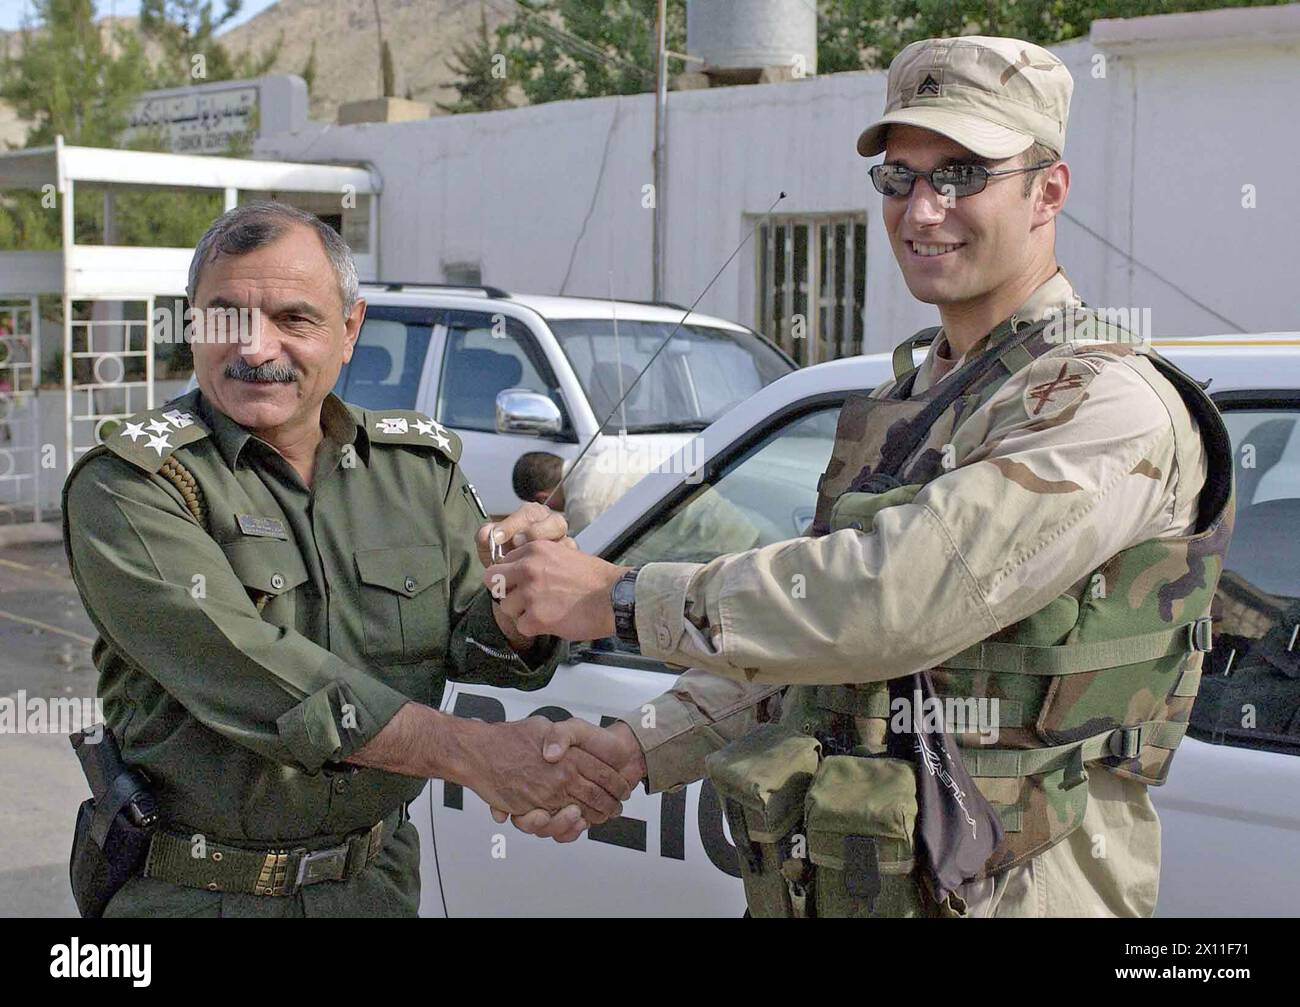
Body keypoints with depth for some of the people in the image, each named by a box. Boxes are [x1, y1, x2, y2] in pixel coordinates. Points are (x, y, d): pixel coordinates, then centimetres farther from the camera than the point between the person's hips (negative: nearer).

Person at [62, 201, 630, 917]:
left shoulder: (420, 464, 3)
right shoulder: (128, 483, -13)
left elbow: (477, 648, -1)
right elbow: (236, 666, -26)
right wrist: (467, 749, -34)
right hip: (194, 894, -4)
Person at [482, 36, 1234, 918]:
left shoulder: (1110, 405, -16)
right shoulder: (901, 409, 13)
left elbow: (898, 603, -27)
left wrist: (625, 597, -20)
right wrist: (630, 752, 4)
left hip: (1000, 892, -7)